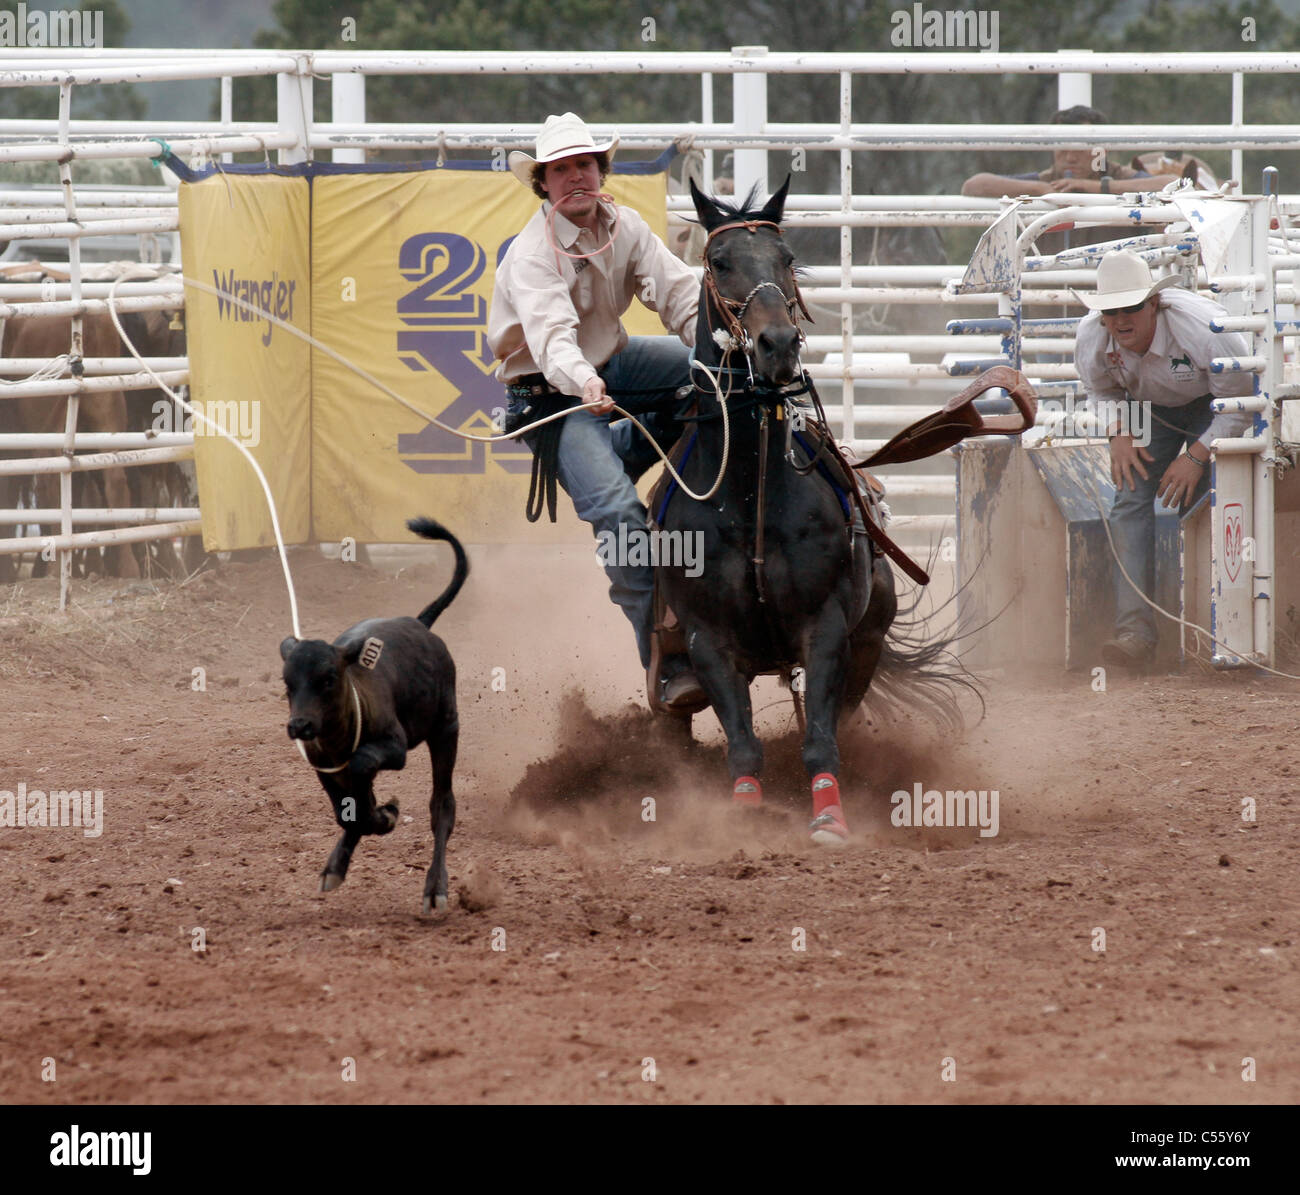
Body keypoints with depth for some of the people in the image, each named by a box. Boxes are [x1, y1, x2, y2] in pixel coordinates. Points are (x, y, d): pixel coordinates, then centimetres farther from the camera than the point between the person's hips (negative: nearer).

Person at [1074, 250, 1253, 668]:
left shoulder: (1202, 329, -37)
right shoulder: (1091, 336, -22)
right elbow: (1099, 390, 2)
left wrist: (1197, 456, -27)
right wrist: (1118, 432, -18)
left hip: (1213, 410, -3)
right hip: (1149, 411, 3)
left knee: (1197, 501, -20)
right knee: (1131, 499, -15)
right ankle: (1135, 628, -22)